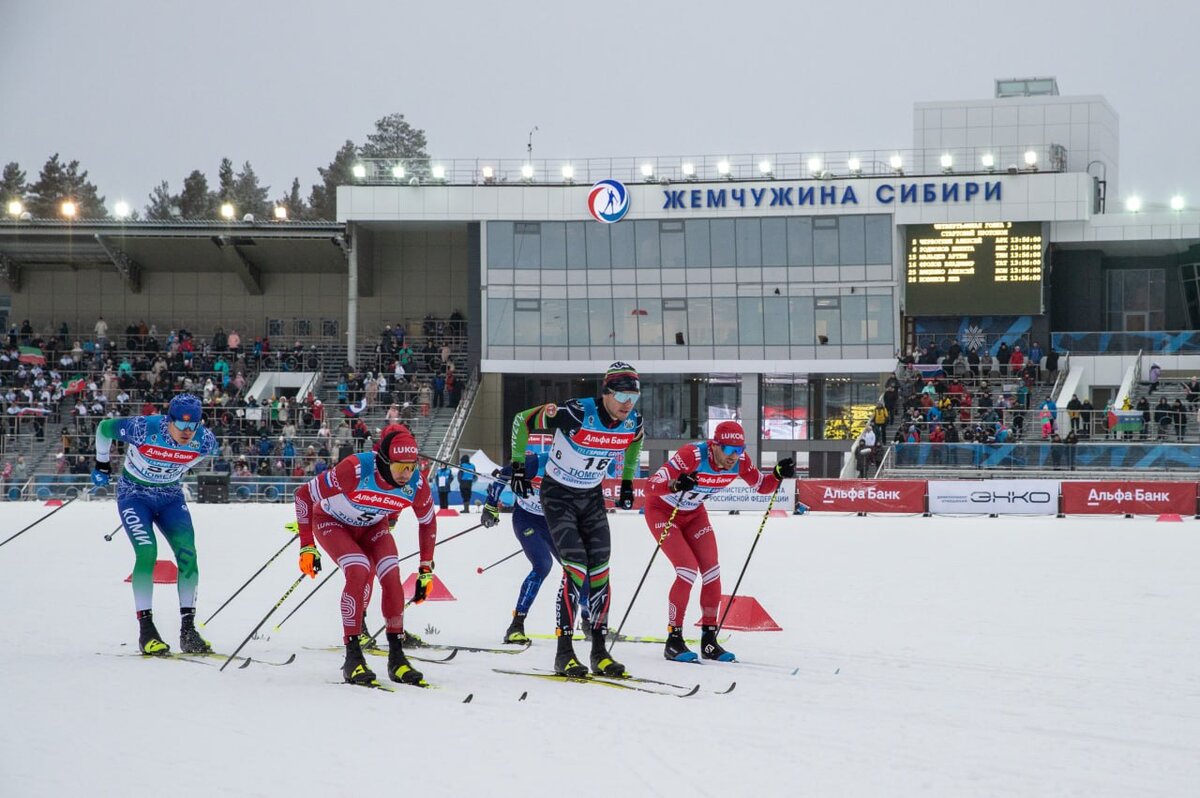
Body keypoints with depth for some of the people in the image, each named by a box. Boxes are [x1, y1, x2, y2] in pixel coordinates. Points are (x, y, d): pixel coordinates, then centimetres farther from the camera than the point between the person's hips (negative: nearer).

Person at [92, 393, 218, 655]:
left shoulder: (205, 441, -19)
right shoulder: (142, 428, -29)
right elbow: (104, 428, -10)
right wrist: (102, 464, 5)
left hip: (171, 497, 3)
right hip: (134, 494, -3)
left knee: (187, 554, -14)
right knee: (147, 552, -22)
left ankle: (188, 631, -7)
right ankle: (146, 631, -17)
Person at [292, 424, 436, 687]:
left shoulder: (417, 485, -25)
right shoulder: (355, 470, -39)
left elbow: (428, 523, -2)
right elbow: (304, 495, -25)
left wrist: (426, 570, -1)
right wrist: (307, 547, -23)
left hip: (373, 526, 4)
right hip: (332, 523, -4)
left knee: (392, 577, -17)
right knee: (359, 572, -27)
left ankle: (396, 657, -5)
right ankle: (352, 657, -22)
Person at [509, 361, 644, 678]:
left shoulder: (633, 423, -10)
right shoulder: (576, 414, -28)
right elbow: (523, 421, -16)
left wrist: (627, 482, 18)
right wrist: (518, 466, -10)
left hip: (592, 497, 6)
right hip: (558, 494, -6)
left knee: (600, 570, 1)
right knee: (576, 568, -16)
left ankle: (599, 651, 10)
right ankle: (564, 654, -10)